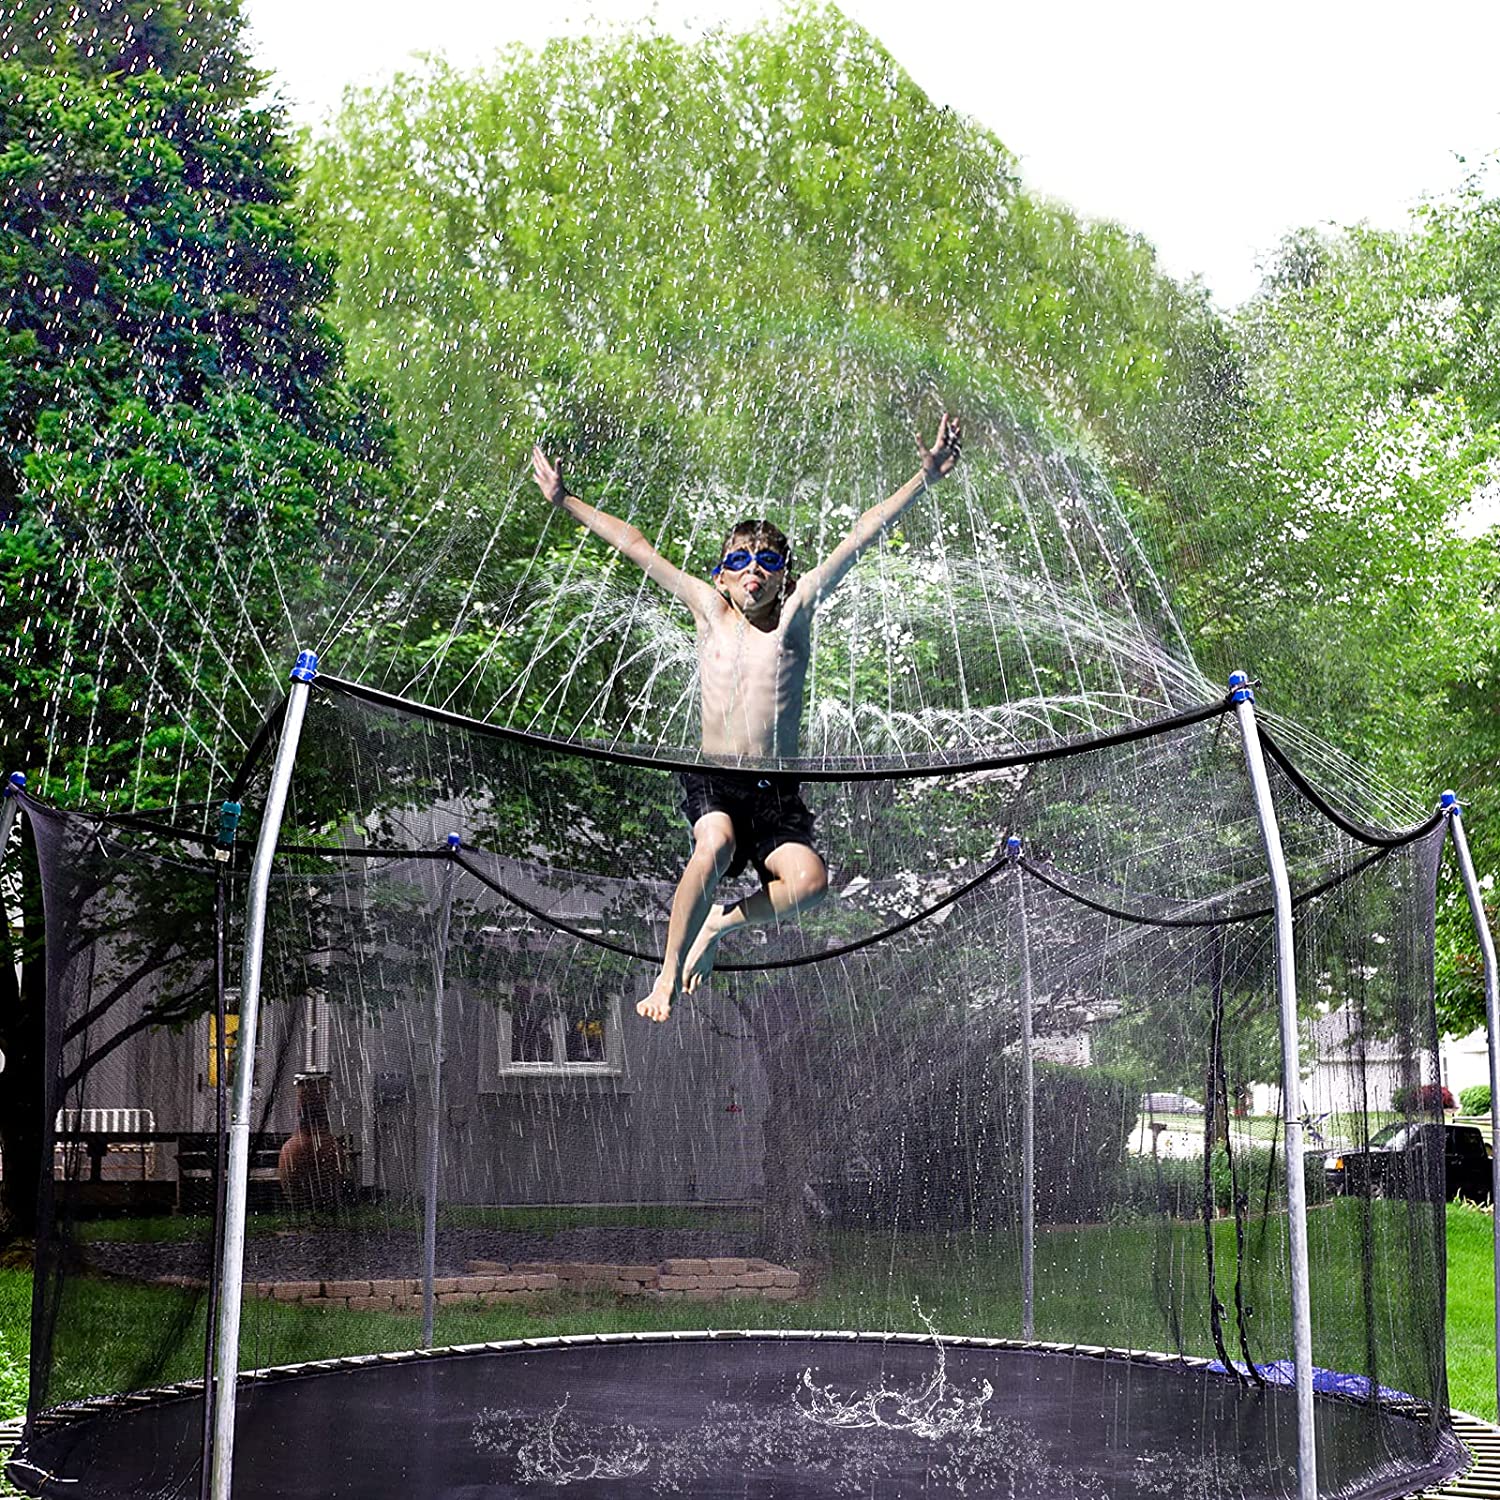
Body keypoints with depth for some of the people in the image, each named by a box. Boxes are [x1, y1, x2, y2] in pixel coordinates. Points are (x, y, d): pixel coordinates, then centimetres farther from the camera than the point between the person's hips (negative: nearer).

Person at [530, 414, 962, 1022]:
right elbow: (636, 546, 15)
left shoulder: (796, 611, 6)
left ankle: (719, 925, 3)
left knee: (809, 882, -25)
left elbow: (862, 535, 1)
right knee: (716, 845, -34)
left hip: (777, 788, 1)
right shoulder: (709, 607, 9)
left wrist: (925, 479, -2)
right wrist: (564, 501, 20)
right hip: (710, 780, -1)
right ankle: (668, 974, -18)